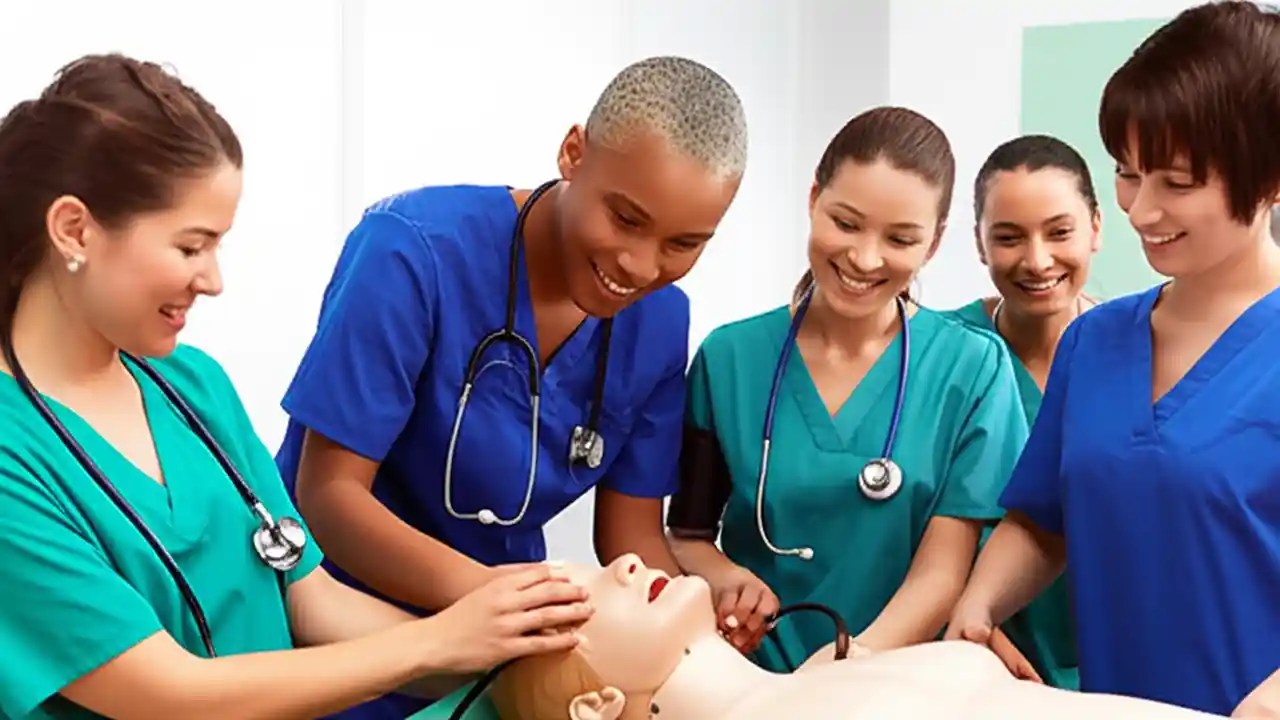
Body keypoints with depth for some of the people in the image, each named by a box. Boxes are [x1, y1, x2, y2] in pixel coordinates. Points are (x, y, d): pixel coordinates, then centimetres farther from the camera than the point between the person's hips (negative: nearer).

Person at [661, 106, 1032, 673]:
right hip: (755, 685, 1)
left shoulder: (972, 368, -2)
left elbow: (941, 573, -6)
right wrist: (725, 579, -12)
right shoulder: (729, 357, 2)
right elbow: (687, 535, 9)